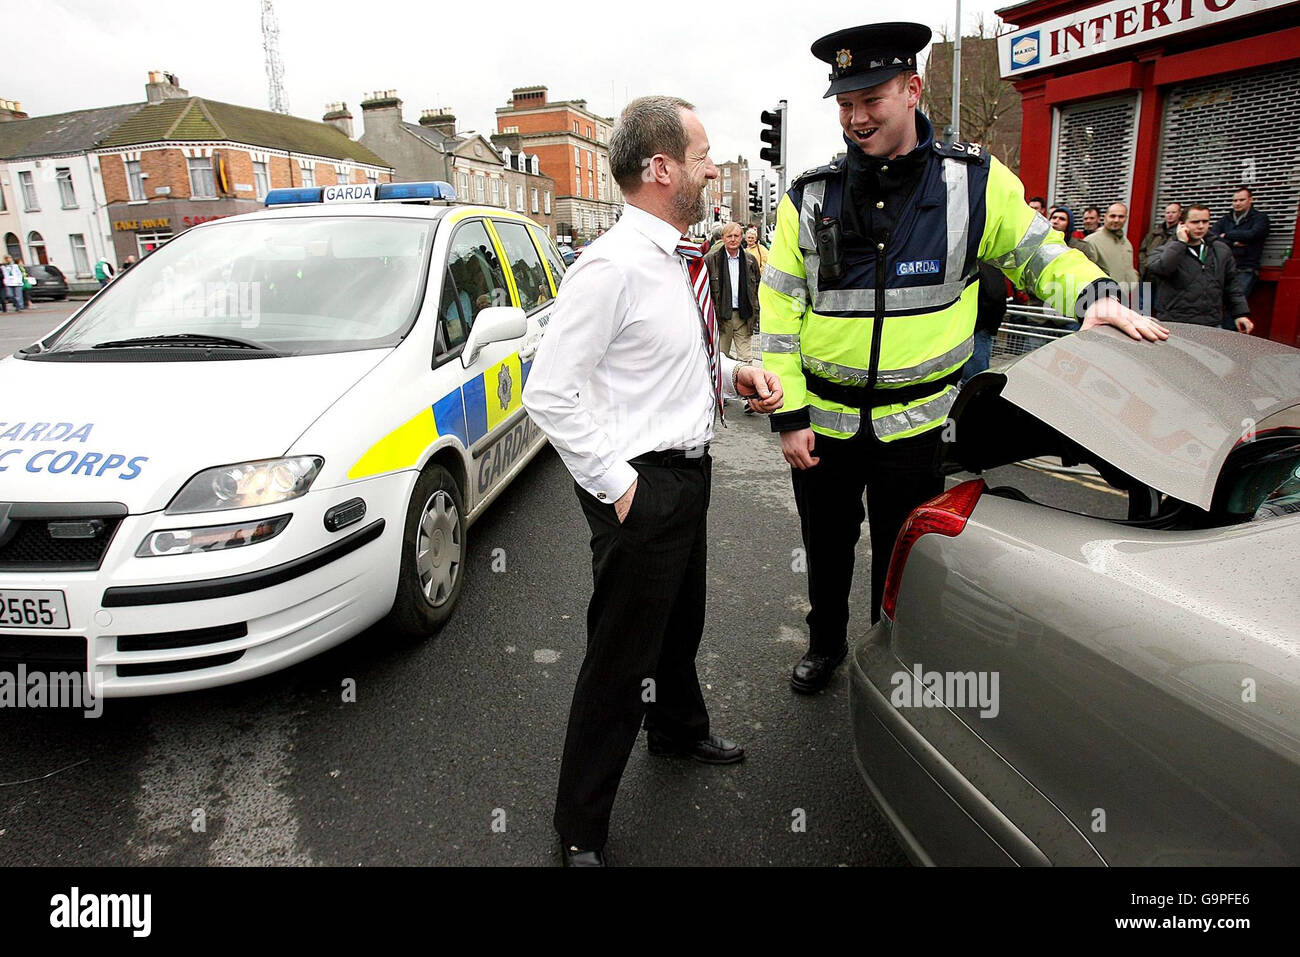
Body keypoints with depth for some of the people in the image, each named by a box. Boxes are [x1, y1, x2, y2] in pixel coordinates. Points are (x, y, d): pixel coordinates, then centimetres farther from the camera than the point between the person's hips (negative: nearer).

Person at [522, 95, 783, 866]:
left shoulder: (680, 261, 8)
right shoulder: (613, 268, -22)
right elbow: (549, 392, -24)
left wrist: (734, 372, 5)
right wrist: (618, 484, -21)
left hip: (689, 469, 10)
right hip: (645, 485, -9)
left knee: (683, 619, 29)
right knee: (621, 657, 3)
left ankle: (679, 728, 58)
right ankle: (581, 831, 26)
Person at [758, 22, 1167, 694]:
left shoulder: (974, 182, -4)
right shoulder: (810, 197, -4)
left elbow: (1037, 251, 9)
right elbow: (778, 309, -3)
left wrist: (1092, 295, -13)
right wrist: (789, 415, -7)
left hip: (915, 423, -1)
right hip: (822, 420, 1)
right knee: (826, 548, 19)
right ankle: (825, 644, 45)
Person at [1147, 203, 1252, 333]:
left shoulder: (1222, 250, 15)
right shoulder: (1168, 249, 0)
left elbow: (1232, 285, 20)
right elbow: (1156, 268, -24)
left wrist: (1241, 313, 13)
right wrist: (1180, 242, -15)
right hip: (1173, 324, -4)